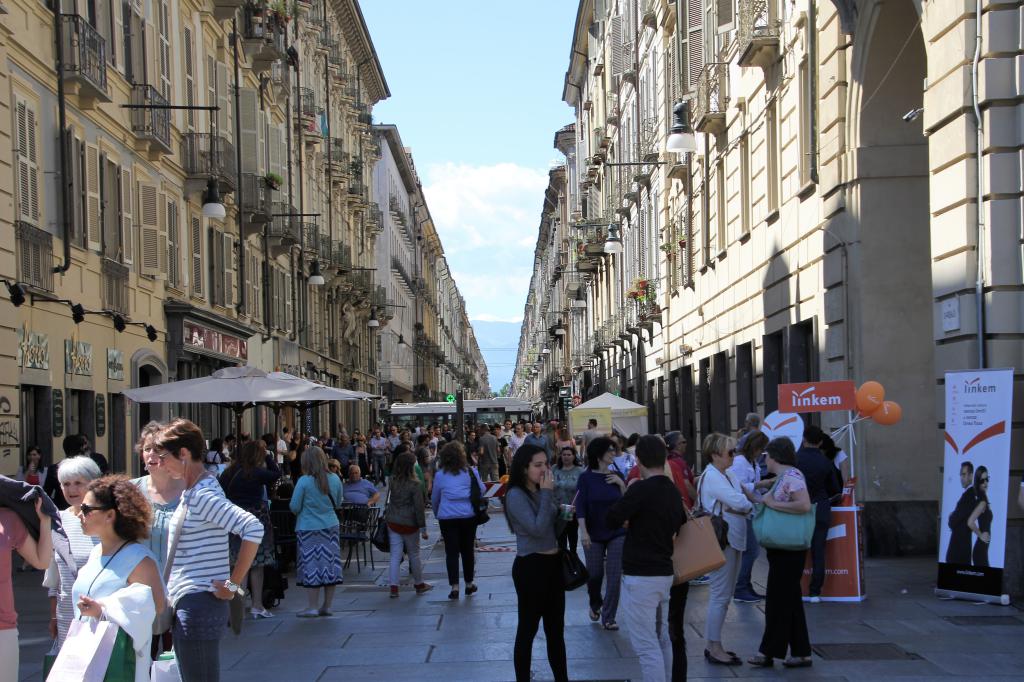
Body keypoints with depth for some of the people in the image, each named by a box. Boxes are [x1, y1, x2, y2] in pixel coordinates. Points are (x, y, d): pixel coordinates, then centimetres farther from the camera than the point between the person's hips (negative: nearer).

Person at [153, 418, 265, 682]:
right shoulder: (191, 491, 12)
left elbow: (253, 529, -29)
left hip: (199, 606, -10)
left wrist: (233, 584, -22)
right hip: (186, 605, 10)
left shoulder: (202, 495, -17)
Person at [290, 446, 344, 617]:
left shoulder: (304, 482, -13)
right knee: (330, 564, 7)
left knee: (311, 566, 1)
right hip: (331, 526, 4)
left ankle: (313, 607, 2)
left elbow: (294, 507, -9)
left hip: (309, 528, -4)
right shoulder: (335, 479, 0)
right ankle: (327, 606, 14)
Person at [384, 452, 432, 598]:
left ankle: (394, 587, 2)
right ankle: (419, 584, 26)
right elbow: (419, 508, -13)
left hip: (393, 522, 4)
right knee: (414, 554, 12)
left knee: (395, 555, 6)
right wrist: (423, 528, -7)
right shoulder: (415, 485, -16)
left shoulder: (393, 481, -2)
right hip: (409, 524, -4)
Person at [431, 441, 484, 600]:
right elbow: (482, 490, 9)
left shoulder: (440, 474, 1)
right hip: (468, 515, 1)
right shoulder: (470, 472, 0)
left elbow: (434, 498, 11)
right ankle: (469, 583, 21)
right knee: (467, 549, 12)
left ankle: (454, 587, -2)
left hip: (447, 517, -1)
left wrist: (436, 513, 28)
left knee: (452, 551, 2)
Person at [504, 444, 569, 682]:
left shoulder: (541, 491, 7)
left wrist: (565, 516, 2)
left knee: (556, 628, 16)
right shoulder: (516, 495, -15)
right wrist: (547, 494, -21)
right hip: (531, 566, -8)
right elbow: (537, 528, -26)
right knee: (527, 629, 4)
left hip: (553, 563, 8)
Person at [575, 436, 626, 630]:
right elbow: (580, 506, -10)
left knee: (614, 577, -2)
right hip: (594, 534, -2)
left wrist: (622, 484, -12)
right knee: (594, 574, 10)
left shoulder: (616, 476, 2)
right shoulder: (586, 477, -6)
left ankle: (608, 617, 8)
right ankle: (595, 604, 39)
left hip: (617, 533, 2)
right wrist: (583, 532, -19)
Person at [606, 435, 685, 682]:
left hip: (640, 577, -8)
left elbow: (611, 520, -12)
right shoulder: (674, 491, 8)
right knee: (662, 638, 19)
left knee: (646, 645, -5)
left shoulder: (641, 489, -17)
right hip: (665, 573, 8)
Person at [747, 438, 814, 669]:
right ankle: (801, 653, 16)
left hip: (788, 549, -10)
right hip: (782, 548, 10)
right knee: (790, 600, 12)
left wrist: (773, 503, -21)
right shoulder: (782, 477, 14)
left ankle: (769, 652, 3)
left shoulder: (791, 476, -16)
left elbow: (804, 505, -28)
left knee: (778, 600, -3)